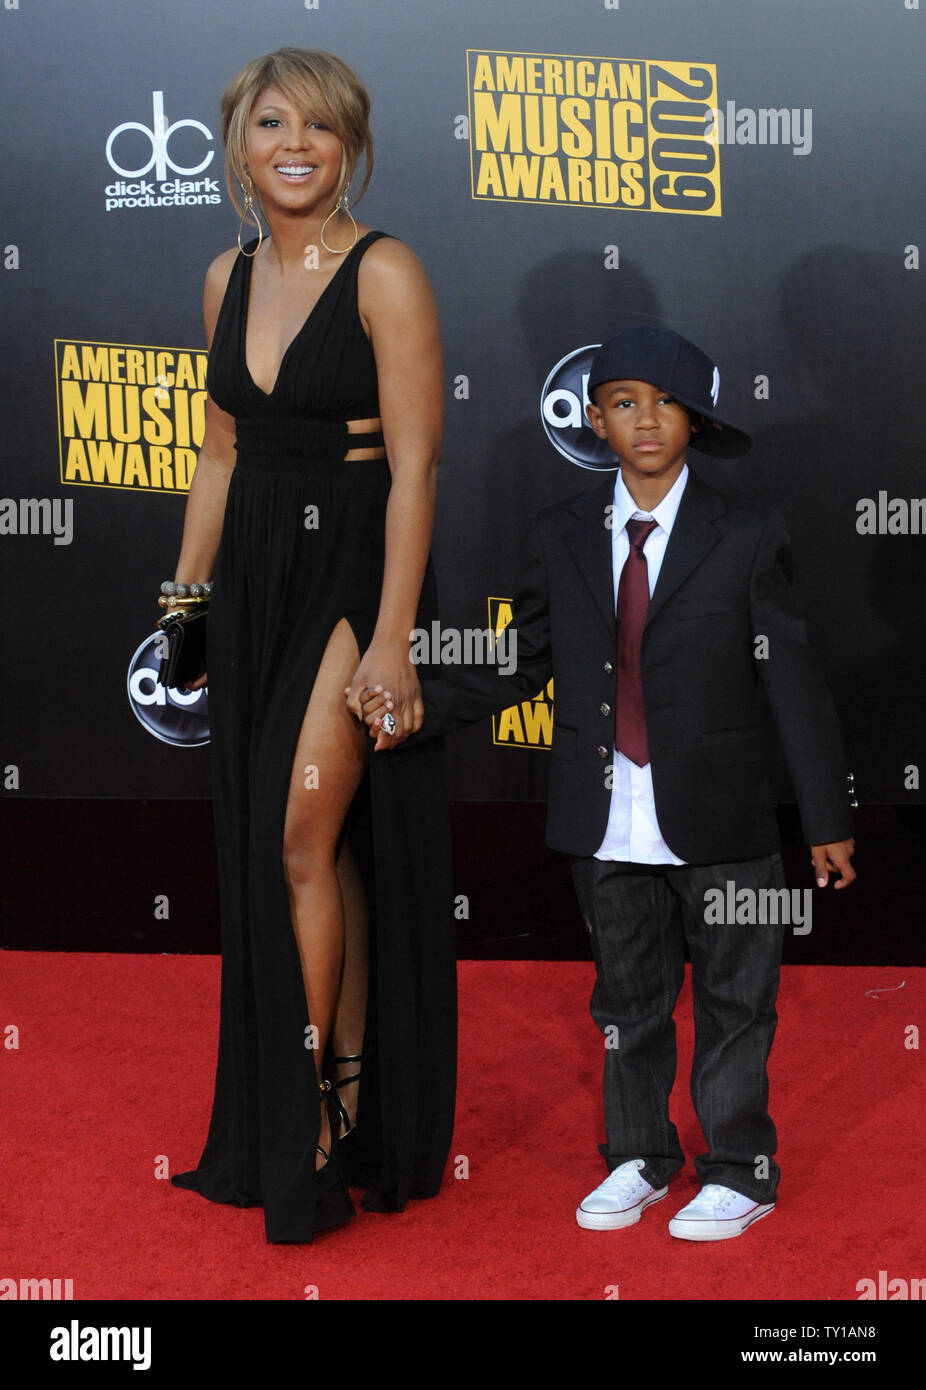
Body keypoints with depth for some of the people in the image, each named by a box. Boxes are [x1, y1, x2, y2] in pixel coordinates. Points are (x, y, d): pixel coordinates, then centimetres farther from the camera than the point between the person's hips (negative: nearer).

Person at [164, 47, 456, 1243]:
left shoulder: (384, 274, -9)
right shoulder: (229, 278, 10)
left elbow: (413, 469, -14)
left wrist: (392, 637, -19)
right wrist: (185, 597, 14)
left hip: (353, 571, -6)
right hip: (256, 574, 7)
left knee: (305, 838, -10)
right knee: (267, 850, 10)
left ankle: (328, 1117, 8)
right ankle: (316, 1106, 24)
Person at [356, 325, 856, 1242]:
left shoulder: (746, 537, -4)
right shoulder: (563, 538, 5)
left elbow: (792, 680, -3)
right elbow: (525, 662, 9)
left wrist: (826, 819, -3)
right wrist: (423, 704, -5)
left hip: (720, 823, -3)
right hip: (609, 822, 3)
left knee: (731, 999, 10)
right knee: (627, 997, 16)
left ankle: (740, 1172, 27)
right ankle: (638, 1160, 34)